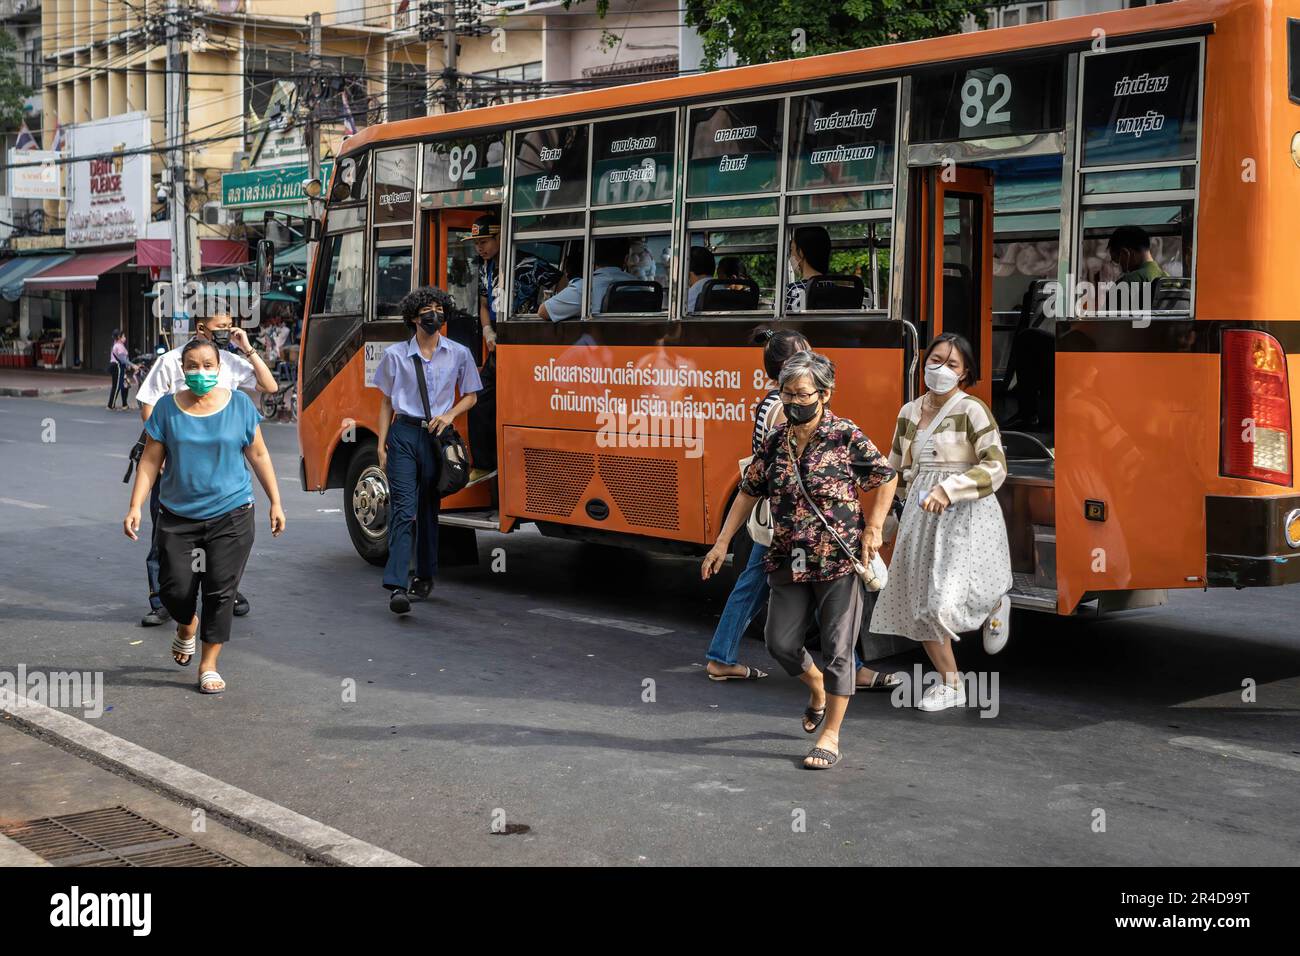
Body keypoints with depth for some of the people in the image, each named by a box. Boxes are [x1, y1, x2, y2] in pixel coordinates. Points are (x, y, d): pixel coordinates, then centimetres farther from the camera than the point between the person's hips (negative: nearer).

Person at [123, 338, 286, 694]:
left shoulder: (239, 404, 1)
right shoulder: (167, 408, 1)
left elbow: (258, 455, 7)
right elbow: (150, 461, 3)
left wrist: (275, 503, 5)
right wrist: (135, 507, -4)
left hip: (230, 516, -1)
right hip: (178, 517, 1)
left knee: (220, 591, -3)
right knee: (175, 590, 0)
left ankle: (209, 665, 10)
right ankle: (187, 626, 36)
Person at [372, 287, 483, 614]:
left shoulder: (459, 354, 6)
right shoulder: (396, 354, 4)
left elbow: (470, 396, 14)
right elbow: (386, 402, 9)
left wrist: (449, 415, -5)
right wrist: (381, 446, 2)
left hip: (437, 437, 2)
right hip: (404, 434, -1)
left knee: (429, 508, 11)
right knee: (403, 509, -12)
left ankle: (425, 575, 27)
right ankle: (397, 585, -20)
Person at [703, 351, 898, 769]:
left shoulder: (847, 437, -10)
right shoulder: (776, 441, 3)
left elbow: (887, 478, 0)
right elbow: (749, 491, 11)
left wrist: (872, 529, -7)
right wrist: (722, 543, 8)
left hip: (840, 561, -5)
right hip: (790, 562, 5)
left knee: (837, 649, 0)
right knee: (780, 641, 9)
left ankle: (831, 735, 12)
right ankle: (817, 688, 40)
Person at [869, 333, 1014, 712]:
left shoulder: (972, 410, -8)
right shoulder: (909, 413, 10)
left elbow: (995, 468, -16)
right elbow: (896, 468, 21)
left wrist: (948, 490, -25)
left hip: (965, 514, -6)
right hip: (921, 516, 6)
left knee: (948, 602, -19)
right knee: (918, 604, 7)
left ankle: (995, 604, 18)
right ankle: (951, 685, 24)